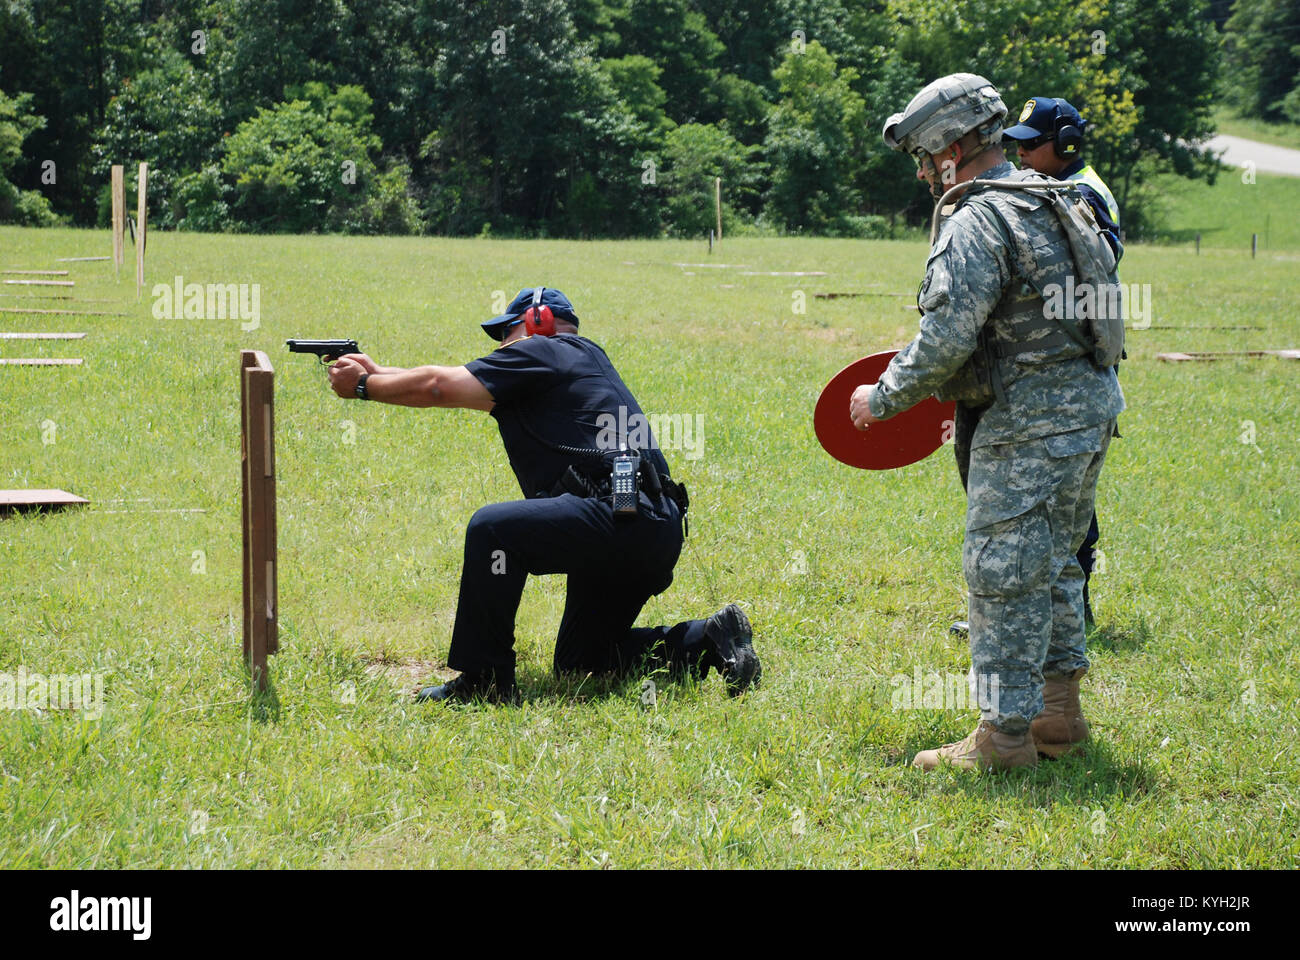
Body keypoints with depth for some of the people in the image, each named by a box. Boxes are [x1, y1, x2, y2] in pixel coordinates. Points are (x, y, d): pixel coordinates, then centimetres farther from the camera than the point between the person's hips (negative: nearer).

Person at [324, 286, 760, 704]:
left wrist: (364, 386, 11)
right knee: (578, 660, 16)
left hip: (622, 518, -10)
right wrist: (378, 371, 31)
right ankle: (710, 639, 8)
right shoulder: (585, 358, 26)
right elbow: (455, 382, 30)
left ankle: (484, 679, -16)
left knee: (492, 527, -21)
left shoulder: (543, 351, 0)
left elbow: (437, 387, -3)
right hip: (651, 535, 10)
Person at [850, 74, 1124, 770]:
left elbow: (946, 341, -22)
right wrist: (960, 385, 21)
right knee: (1053, 564, 18)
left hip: (1030, 423, -10)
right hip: (1089, 402, 10)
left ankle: (1006, 733, 0)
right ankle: (1058, 711, 25)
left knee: (1004, 572, -4)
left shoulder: (976, 223, -16)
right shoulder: (1053, 204, 14)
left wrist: (884, 397, -7)